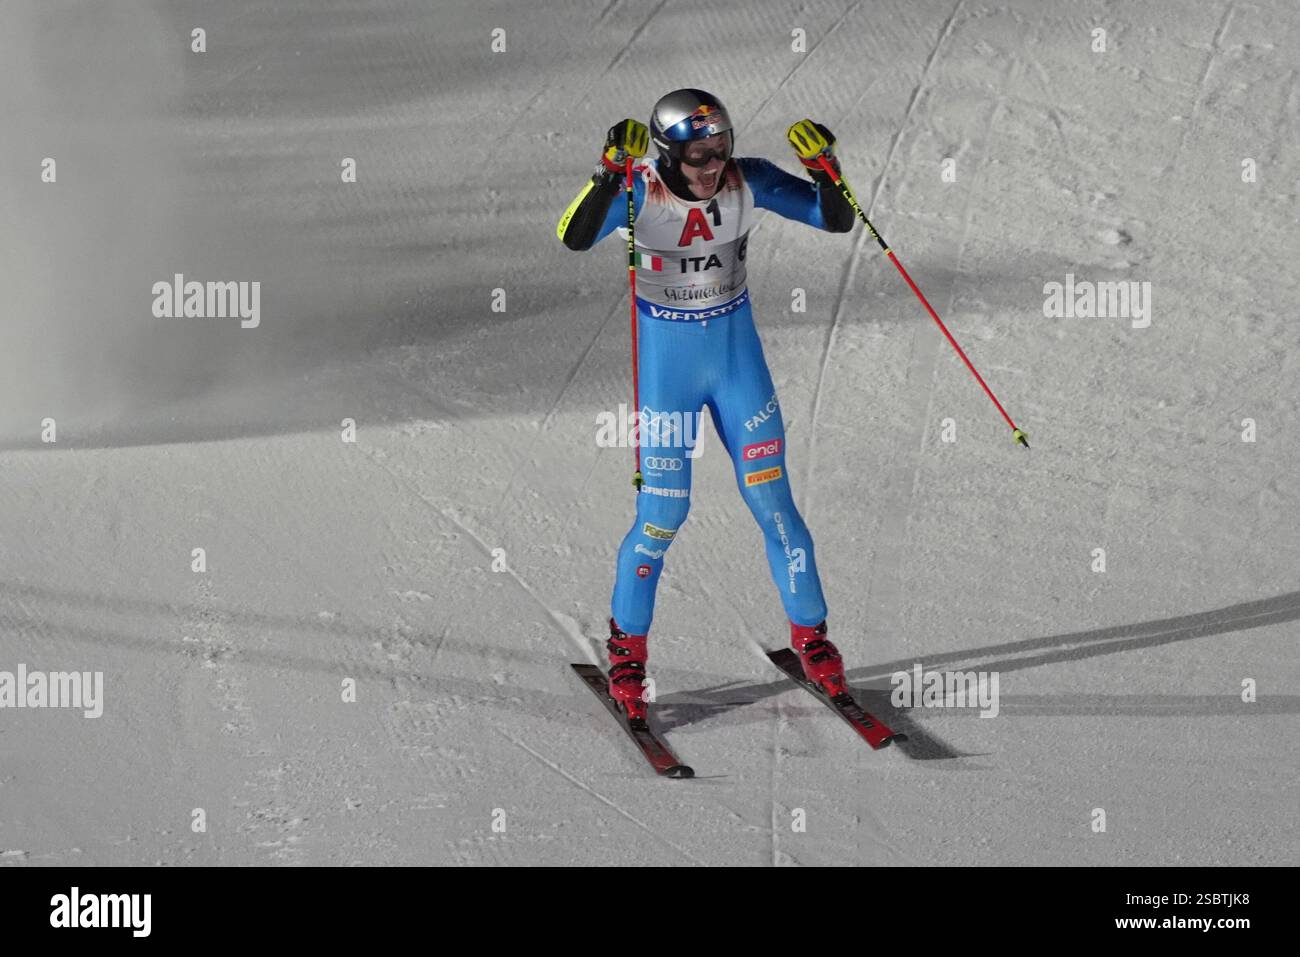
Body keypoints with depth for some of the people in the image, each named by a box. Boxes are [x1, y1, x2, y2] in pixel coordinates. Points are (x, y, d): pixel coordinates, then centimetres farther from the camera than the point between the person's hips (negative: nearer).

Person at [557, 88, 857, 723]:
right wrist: (610, 170, -48)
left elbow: (838, 220, -9)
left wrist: (824, 167, -26)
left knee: (775, 507, 4)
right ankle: (626, 651, 19)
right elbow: (575, 238, -36)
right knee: (662, 518, -2)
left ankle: (811, 638, 22)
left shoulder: (747, 182, -11)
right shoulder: (639, 191, -19)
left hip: (738, 359, 3)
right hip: (665, 366, -2)